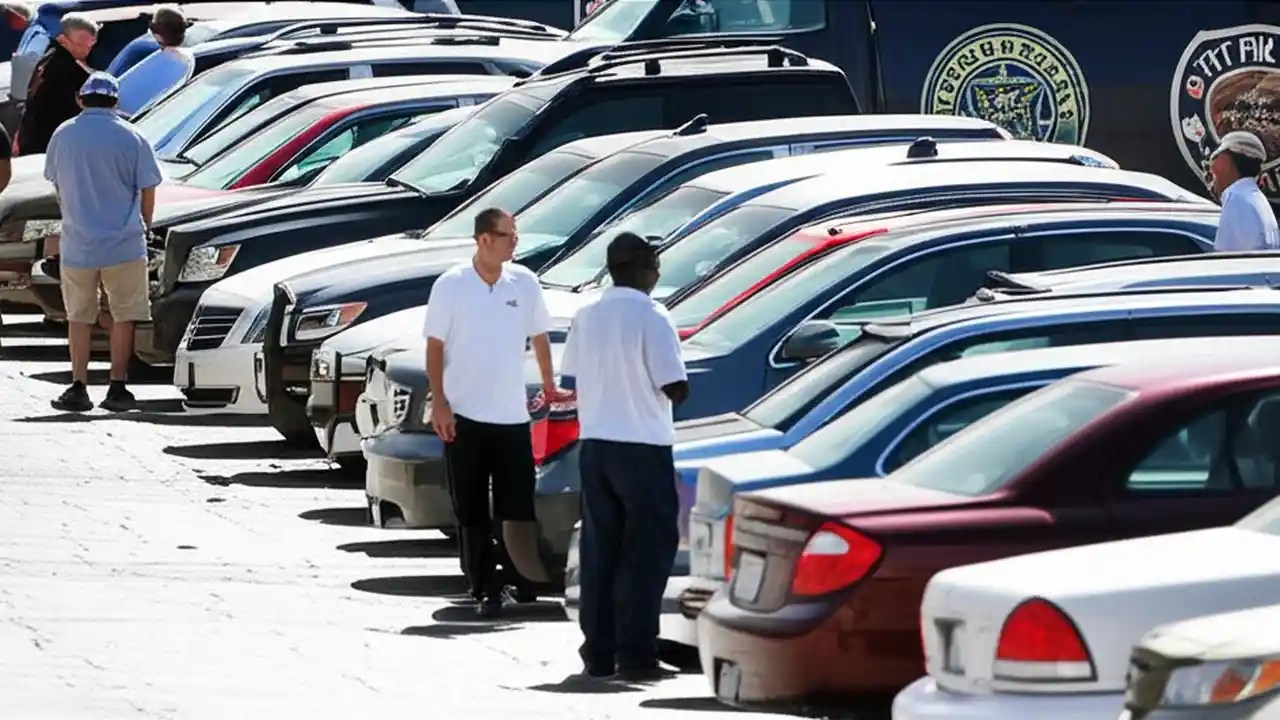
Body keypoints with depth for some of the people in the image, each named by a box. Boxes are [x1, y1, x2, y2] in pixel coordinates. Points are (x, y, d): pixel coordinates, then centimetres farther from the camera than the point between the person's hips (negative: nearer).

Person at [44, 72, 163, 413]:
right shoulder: (131, 138, -6)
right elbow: (147, 192, -2)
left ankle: (78, 388, 6)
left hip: (77, 244, 2)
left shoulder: (63, 135, 2)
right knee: (123, 315, 8)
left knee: (79, 317, 11)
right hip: (124, 244, -2)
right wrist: (142, 227, 16)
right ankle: (117, 389, 7)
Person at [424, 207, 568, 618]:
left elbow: (539, 336, 15)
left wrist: (549, 384, 19)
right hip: (464, 415, -2)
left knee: (518, 507, 1)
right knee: (471, 511, 3)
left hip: (512, 415, 2)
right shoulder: (451, 286, -5)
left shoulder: (524, 283, 1)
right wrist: (439, 402, -8)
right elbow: (435, 347, -2)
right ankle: (484, 589, 8)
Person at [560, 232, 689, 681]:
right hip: (643, 447, -6)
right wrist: (676, 386, 5)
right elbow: (676, 389, -16)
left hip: (595, 445, 6)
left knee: (599, 551, 10)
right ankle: (636, 655, -3)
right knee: (647, 553, 0)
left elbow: (572, 376, 10)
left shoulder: (587, 317, 5)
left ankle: (598, 654, 10)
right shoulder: (651, 318, -13)